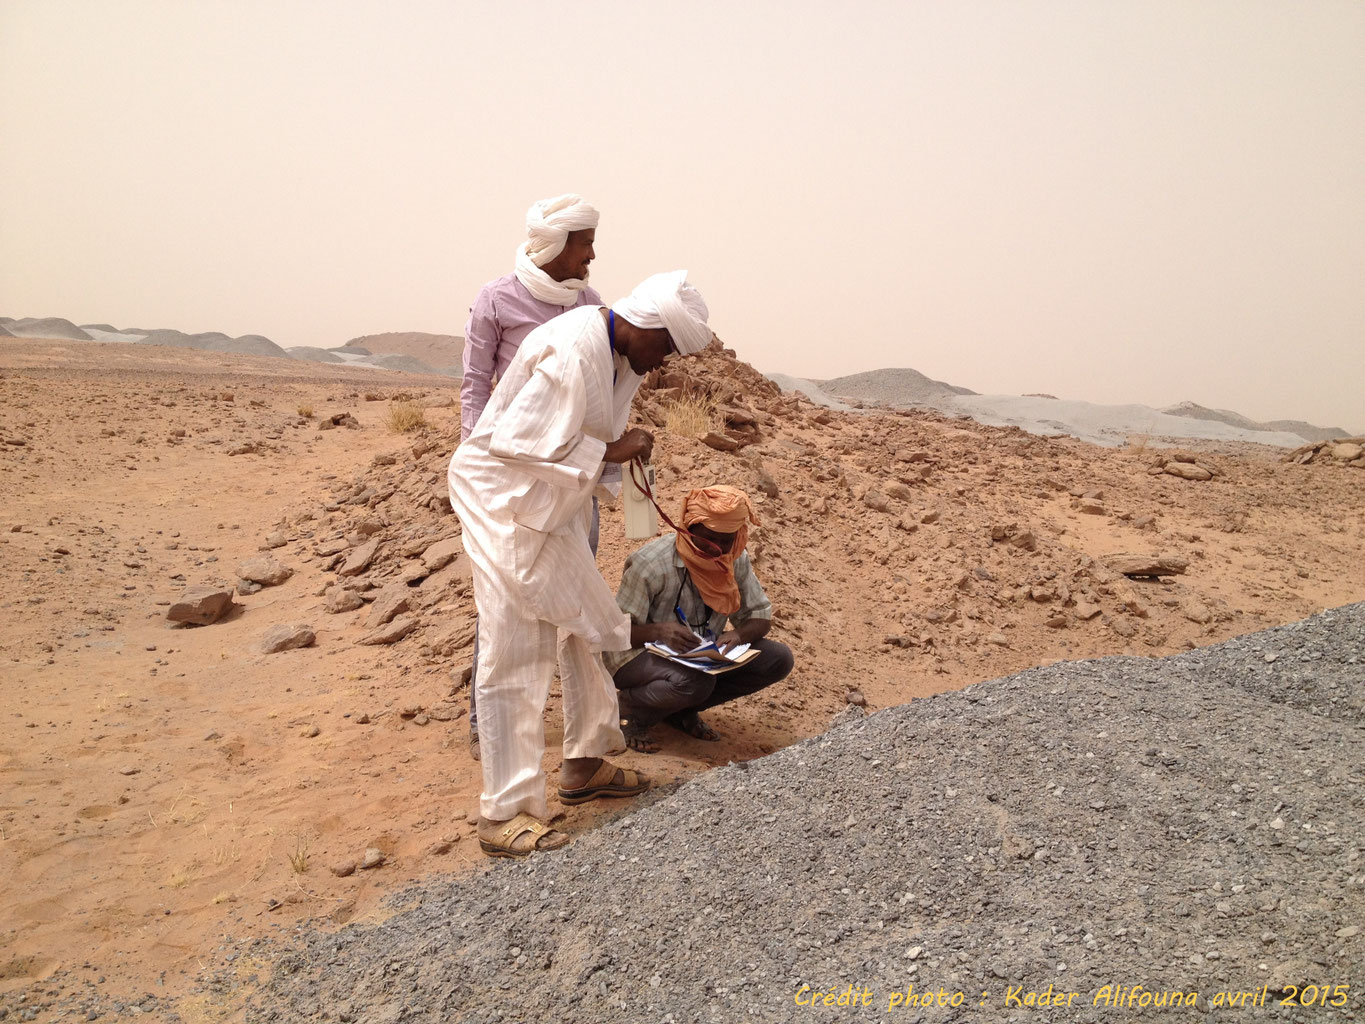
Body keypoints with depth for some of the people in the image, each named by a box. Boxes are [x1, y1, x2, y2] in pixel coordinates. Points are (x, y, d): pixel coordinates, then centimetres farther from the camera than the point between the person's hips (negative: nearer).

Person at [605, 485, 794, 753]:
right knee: (694, 682, -38)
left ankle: (682, 709, 1)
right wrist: (658, 632, -43)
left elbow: (761, 616, 0)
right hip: (640, 654, -7)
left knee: (778, 659, -11)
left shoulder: (736, 559, -7)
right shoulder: (650, 563, -25)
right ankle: (630, 706, -5)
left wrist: (740, 634, -24)